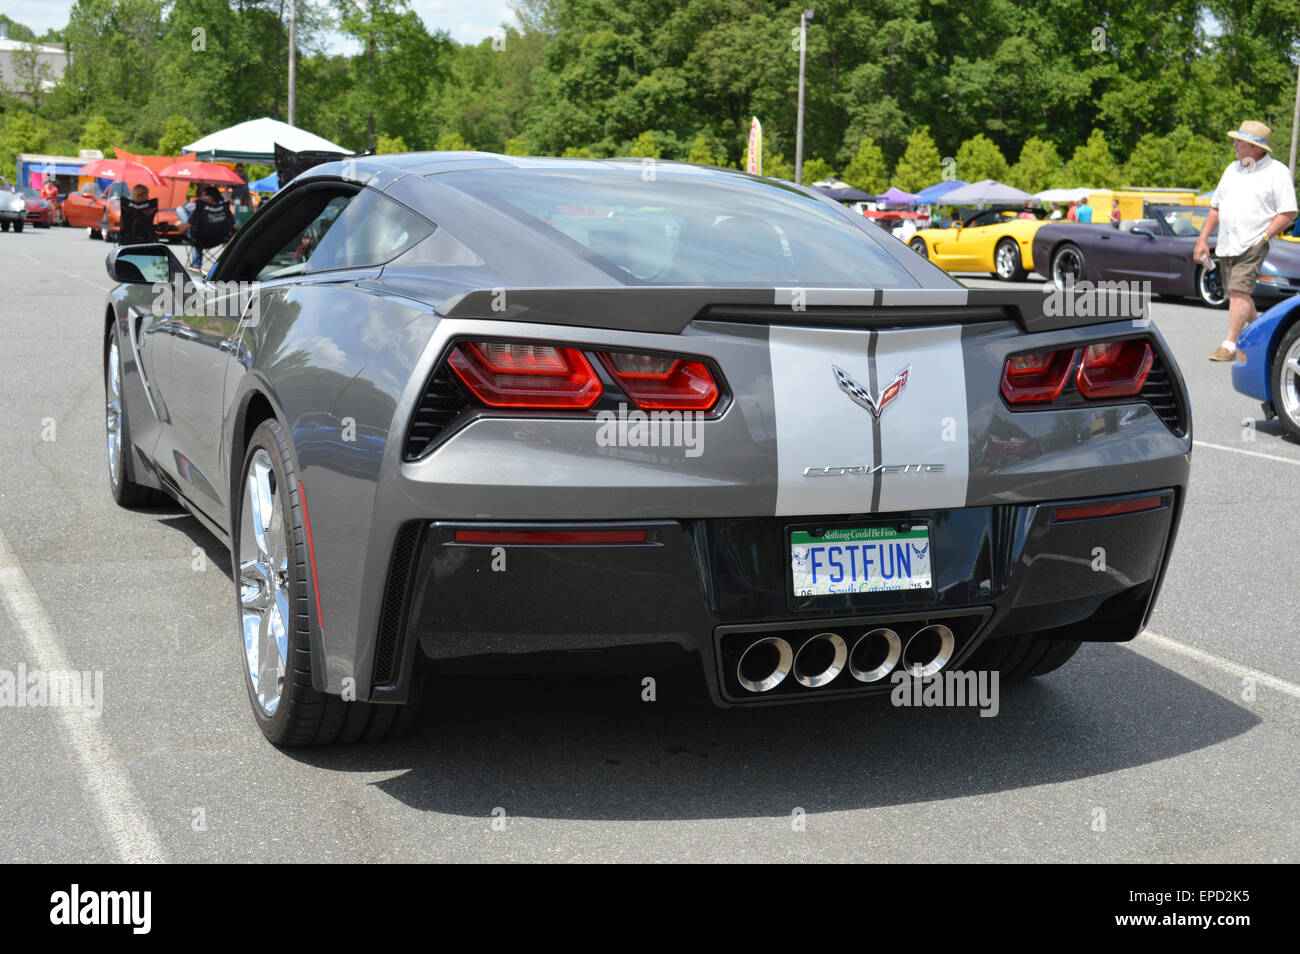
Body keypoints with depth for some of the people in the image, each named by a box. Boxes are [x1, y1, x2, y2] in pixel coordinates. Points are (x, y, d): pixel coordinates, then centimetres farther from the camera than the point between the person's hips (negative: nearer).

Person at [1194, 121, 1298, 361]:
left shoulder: (1277, 172, -4)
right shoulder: (1232, 169, 15)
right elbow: (1216, 207, 19)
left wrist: (1264, 238, -15)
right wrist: (1202, 239, 12)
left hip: (1254, 245, -7)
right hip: (1225, 245, 7)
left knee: (1239, 290, -17)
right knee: (1237, 293, 12)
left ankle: (1230, 345, -18)